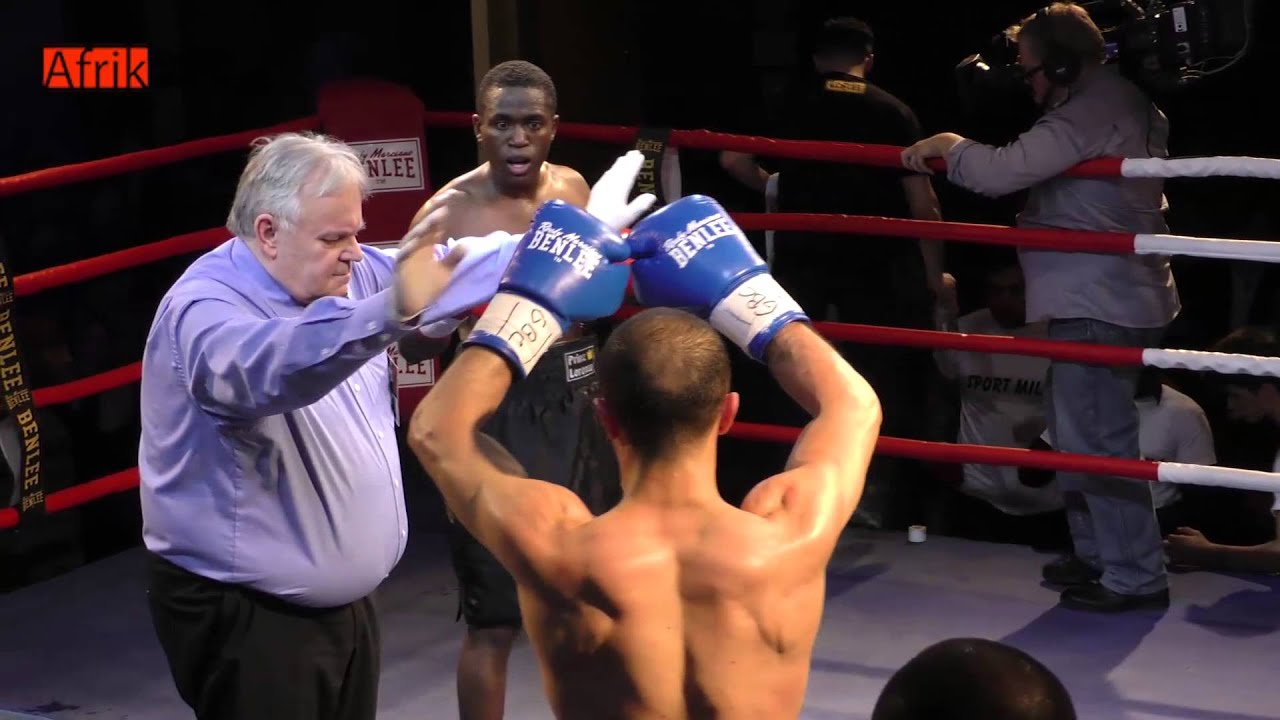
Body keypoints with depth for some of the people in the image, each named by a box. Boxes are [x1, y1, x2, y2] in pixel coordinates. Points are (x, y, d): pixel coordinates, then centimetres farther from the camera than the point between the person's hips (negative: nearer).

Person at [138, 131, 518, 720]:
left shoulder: (354, 278, 4)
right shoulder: (203, 311, -22)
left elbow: (449, 271, 16)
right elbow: (268, 366, -44)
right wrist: (392, 312, -58)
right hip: (246, 617, -8)